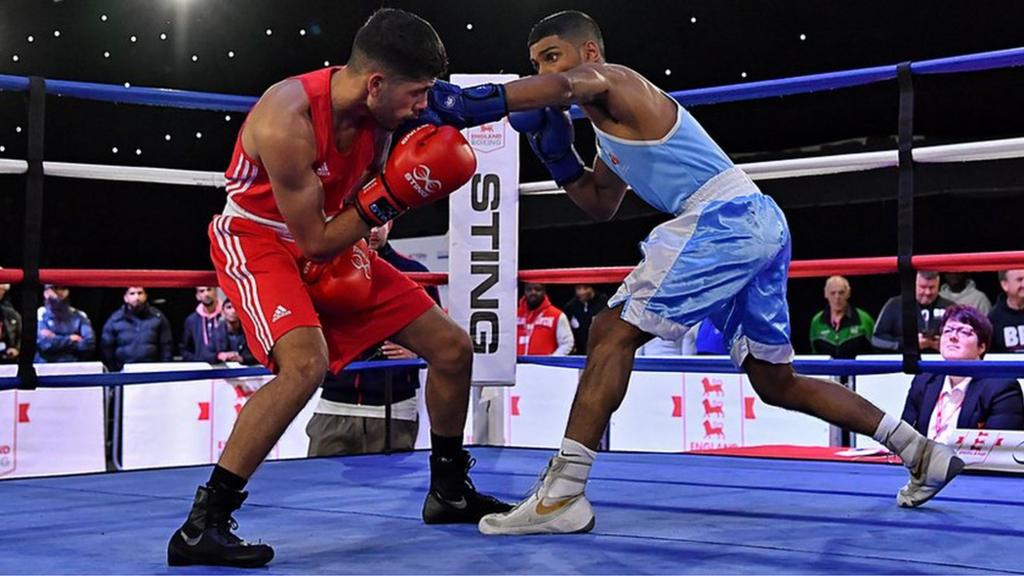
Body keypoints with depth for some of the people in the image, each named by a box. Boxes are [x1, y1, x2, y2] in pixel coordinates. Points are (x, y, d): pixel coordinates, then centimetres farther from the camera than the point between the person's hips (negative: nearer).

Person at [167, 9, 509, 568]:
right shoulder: (288, 121, -32)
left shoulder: (377, 110, -10)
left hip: (333, 246, 8)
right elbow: (314, 241, -24)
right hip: (259, 241, -7)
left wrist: (357, 250, -7)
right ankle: (201, 527, -26)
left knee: (453, 347, 6)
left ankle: (449, 492, 27)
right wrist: (391, 196, -27)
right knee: (306, 363, -35)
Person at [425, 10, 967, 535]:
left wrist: (471, 99, -35)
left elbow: (562, 87, -26)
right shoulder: (613, 127, 27)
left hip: (723, 218, -10)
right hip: (760, 224, 10)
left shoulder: (610, 80, -1)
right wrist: (555, 154, 19)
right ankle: (923, 452, 26)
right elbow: (601, 206, 33)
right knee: (777, 383, 18)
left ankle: (562, 496, -18)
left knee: (612, 332, -13)